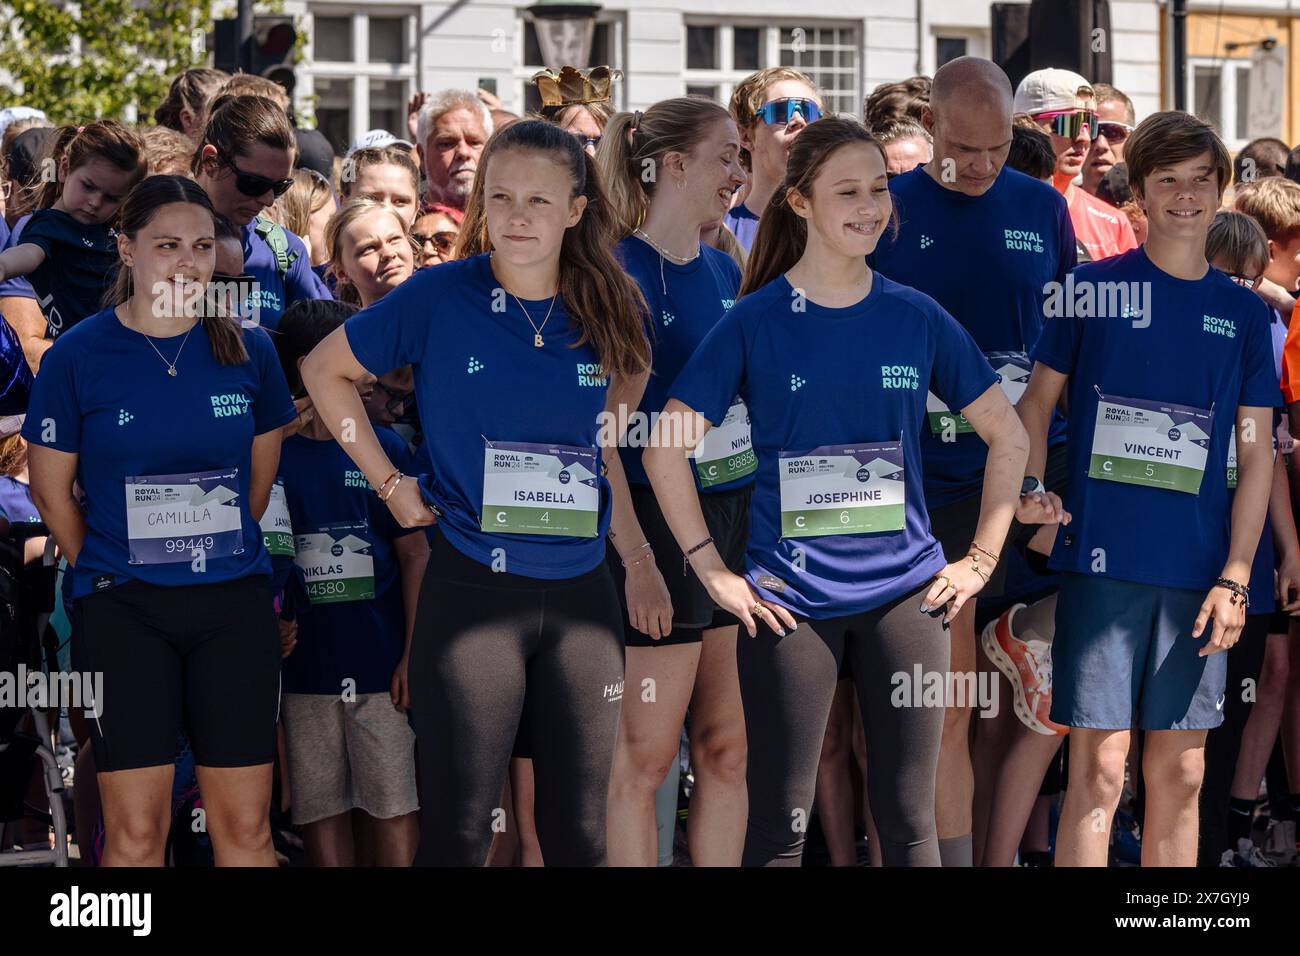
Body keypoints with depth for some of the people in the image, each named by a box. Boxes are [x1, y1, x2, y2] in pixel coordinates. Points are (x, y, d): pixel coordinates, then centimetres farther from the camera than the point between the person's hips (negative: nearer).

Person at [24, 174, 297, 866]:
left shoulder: (248, 350, 3)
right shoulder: (77, 357, -4)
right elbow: (52, 491, 3)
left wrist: (217, 553, 13)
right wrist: (107, 574, 8)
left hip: (235, 604, 2)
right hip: (124, 609, -2)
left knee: (245, 826, 2)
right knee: (136, 832, -4)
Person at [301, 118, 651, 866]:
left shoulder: (609, 313, 3)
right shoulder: (440, 298, -7)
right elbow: (327, 369, 5)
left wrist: (638, 560, 9)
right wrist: (390, 482, 0)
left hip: (583, 593, 3)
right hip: (472, 588, -3)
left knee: (581, 831, 9)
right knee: (458, 830, -1)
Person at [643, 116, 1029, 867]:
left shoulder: (916, 318, 4)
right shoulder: (755, 321, -2)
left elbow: (1007, 435, 11)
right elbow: (667, 447, -3)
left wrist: (982, 558, 5)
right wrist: (711, 570, -7)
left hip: (904, 591, 2)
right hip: (791, 598, -2)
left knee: (910, 820, 4)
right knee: (780, 825, 1)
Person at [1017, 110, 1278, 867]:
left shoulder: (1245, 315, 9)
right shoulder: (1094, 288, 3)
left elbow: (1256, 454, 7)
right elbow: (1039, 401, 7)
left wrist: (1235, 576, -1)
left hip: (1199, 572, 3)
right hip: (1102, 559, -3)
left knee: (1180, 774, 7)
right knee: (1100, 767, -6)